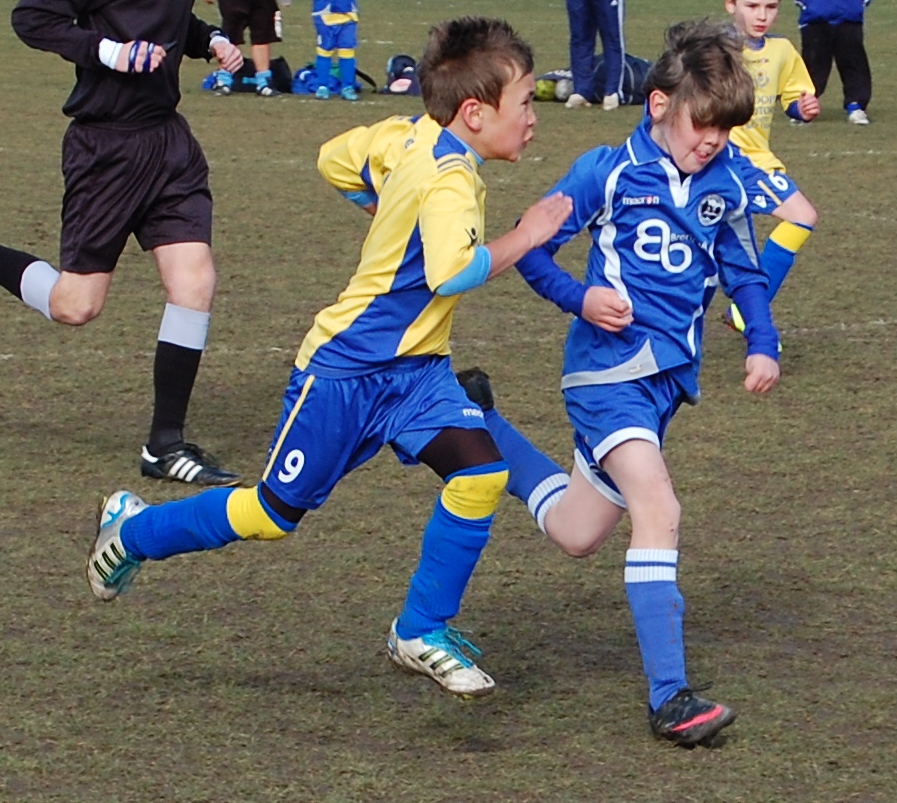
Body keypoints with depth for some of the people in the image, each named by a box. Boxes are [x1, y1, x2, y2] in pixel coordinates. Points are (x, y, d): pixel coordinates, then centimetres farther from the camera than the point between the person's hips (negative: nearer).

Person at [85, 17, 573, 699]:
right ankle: (132, 531, 29)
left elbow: (334, 160, 17)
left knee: (481, 472, -13)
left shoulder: (406, 136, 1)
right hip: (346, 368, -8)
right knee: (274, 514, 5)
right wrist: (524, 238, -28)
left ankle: (423, 632, 0)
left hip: (415, 369, 8)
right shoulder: (449, 178, -25)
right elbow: (454, 274, -40)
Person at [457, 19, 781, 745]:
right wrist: (579, 298, -18)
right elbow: (531, 248, -2)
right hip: (610, 368, -6)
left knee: (576, 532, 15)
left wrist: (763, 345, 3)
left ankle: (479, 421, 40)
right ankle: (670, 697, -22)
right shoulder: (608, 172, -7)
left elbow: (745, 274, 18)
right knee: (659, 511, -23)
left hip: (670, 377, 6)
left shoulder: (725, 187, 6)